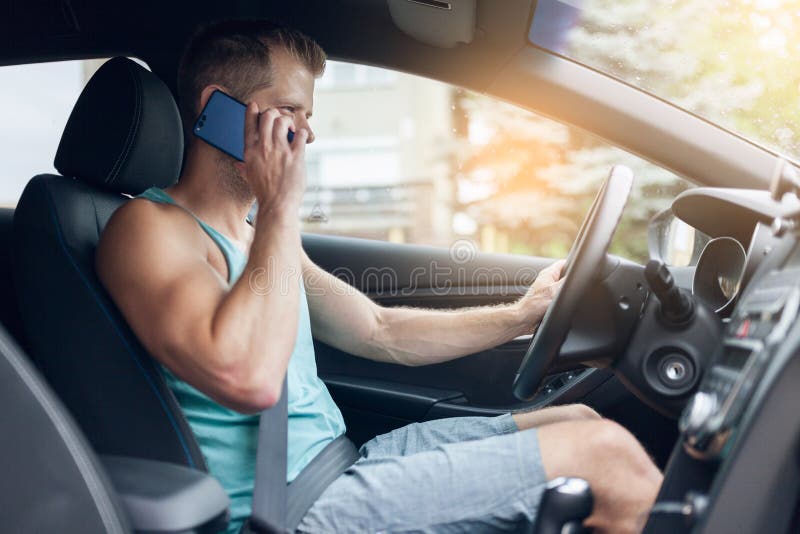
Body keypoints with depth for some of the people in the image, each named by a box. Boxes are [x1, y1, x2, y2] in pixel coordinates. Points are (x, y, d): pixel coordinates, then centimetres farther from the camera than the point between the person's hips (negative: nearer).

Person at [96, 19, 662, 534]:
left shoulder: (255, 237, 16)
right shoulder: (149, 226, -12)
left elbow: (382, 332, 20)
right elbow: (250, 380, -31)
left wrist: (520, 315, 14)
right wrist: (282, 206, -20)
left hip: (337, 462, 9)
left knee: (579, 420, 8)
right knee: (604, 453, -13)